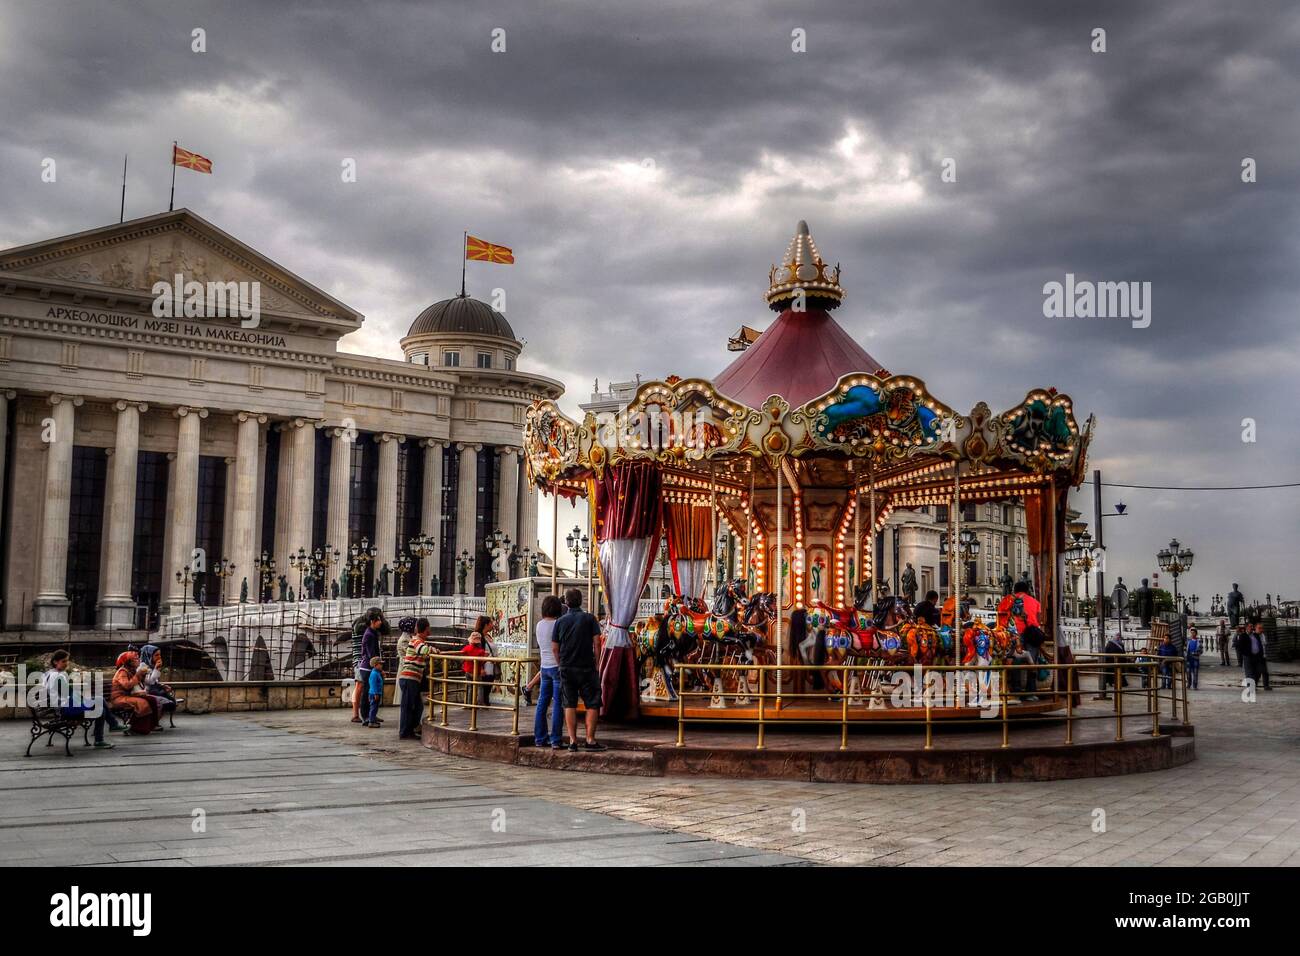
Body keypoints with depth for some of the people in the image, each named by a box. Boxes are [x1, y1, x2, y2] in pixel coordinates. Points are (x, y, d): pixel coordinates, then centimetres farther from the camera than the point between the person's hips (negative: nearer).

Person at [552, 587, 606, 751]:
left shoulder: (560, 622, 4)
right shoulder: (589, 619, -2)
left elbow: (555, 647, 2)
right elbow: (597, 643, -7)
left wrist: (561, 664, 13)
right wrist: (596, 661, 4)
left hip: (566, 669, 3)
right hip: (586, 668, -2)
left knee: (570, 705, 8)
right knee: (592, 704, 4)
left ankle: (572, 741, 5)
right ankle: (590, 740, -2)